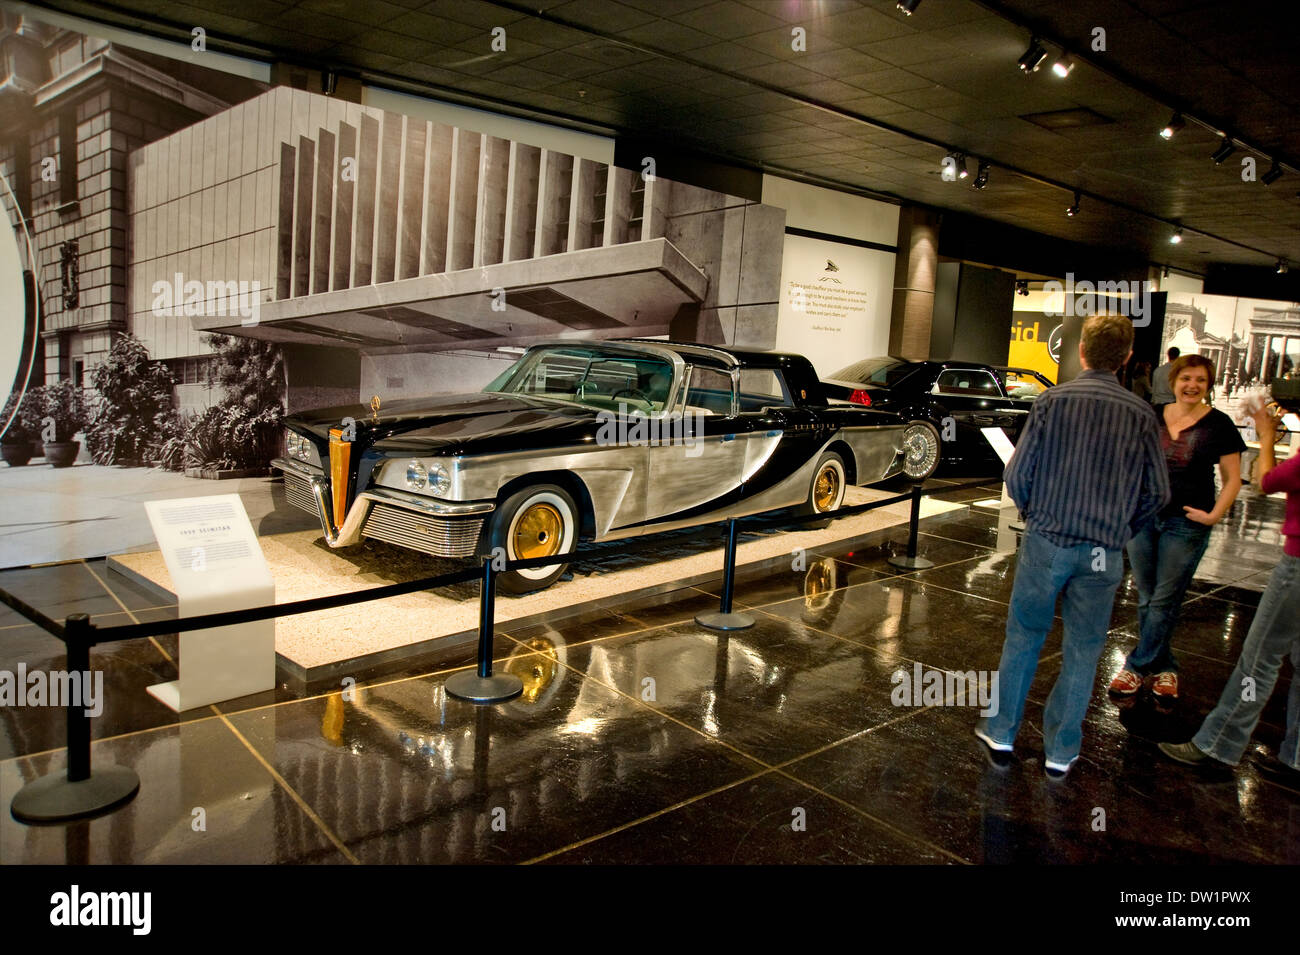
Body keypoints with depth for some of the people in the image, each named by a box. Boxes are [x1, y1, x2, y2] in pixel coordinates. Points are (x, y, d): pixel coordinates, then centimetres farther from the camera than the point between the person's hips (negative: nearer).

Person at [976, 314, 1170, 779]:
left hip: (1046, 542, -1)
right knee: (1083, 649, 13)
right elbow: (1158, 491, 3)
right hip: (1104, 553, 1)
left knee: (1023, 636, 13)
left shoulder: (1052, 400, -6)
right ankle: (1061, 751, 22)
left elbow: (1017, 474, -6)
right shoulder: (1141, 414, -1)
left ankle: (1001, 732, 23)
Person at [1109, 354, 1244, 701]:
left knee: (1164, 601, 0)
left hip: (1186, 523, -3)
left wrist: (1214, 515, -12)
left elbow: (1232, 479, 0)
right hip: (1143, 515, 4)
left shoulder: (1219, 424, -2)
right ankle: (1164, 667, 23)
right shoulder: (1151, 416, 7)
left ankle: (1137, 667, 11)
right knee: (1147, 599, 9)